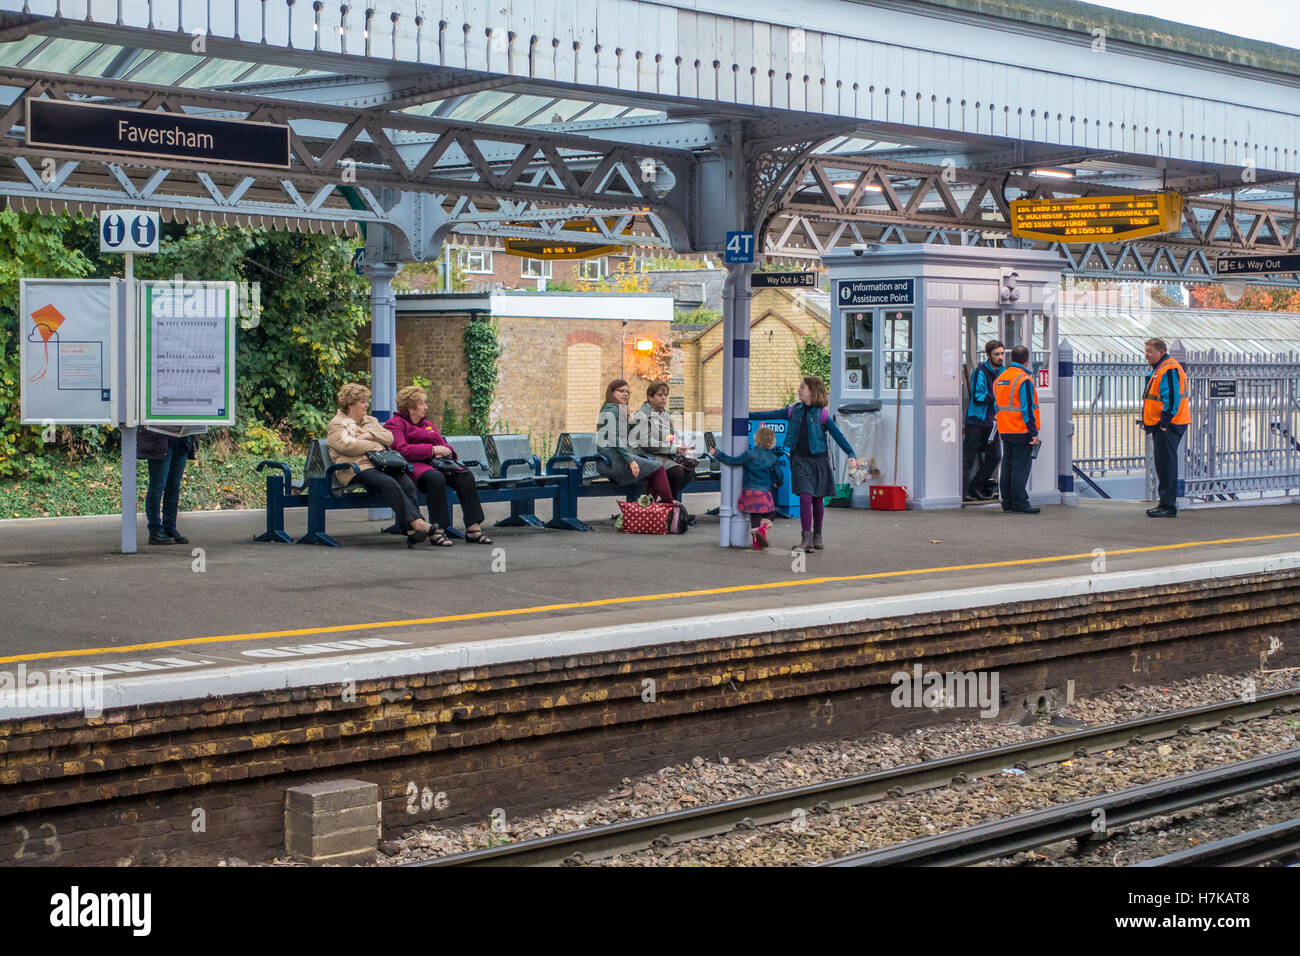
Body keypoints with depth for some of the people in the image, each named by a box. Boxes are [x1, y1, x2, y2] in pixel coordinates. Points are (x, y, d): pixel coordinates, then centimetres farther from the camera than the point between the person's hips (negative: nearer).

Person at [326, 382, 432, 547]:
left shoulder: (371, 420, 31)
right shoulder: (337, 424, 9)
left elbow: (389, 437, 19)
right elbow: (346, 445, -9)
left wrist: (370, 435, 0)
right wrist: (375, 446, -3)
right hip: (358, 468, -6)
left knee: (408, 484, -24)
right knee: (390, 484, -35)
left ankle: (413, 531, -36)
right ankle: (415, 522, -43)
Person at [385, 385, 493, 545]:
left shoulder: (427, 424, 31)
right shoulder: (394, 424, 6)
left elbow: (443, 445, 29)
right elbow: (402, 450, -11)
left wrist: (446, 451, 1)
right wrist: (432, 450, -13)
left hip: (437, 462, 7)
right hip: (415, 465, -7)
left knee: (466, 475, -21)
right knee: (436, 478, -39)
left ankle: (473, 528, -27)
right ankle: (437, 531, -38)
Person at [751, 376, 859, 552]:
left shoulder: (822, 414, -2)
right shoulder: (794, 411, 9)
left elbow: (838, 435, -5)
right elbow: (772, 415, 17)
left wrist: (851, 455, -14)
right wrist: (747, 415, 17)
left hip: (818, 458, -1)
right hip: (800, 459, 1)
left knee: (818, 498, 5)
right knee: (805, 496, -12)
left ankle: (817, 537, 19)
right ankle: (806, 537, -10)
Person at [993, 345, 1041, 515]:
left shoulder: (999, 378, 11)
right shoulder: (1024, 380, -13)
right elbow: (1027, 409, -16)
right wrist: (1034, 433, -15)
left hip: (1004, 431, 7)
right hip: (1021, 431, -7)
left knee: (1007, 465, 12)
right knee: (1021, 467, -5)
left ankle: (1007, 502, 15)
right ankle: (1020, 503, -6)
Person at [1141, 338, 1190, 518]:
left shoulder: (1168, 370, -15)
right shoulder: (1158, 369, 19)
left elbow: (1172, 399, -21)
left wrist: (1164, 423, -20)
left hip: (1168, 427, -11)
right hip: (1160, 425, 11)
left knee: (1167, 466, -9)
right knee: (1163, 465, 15)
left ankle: (1169, 506, -8)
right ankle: (1165, 503, 22)